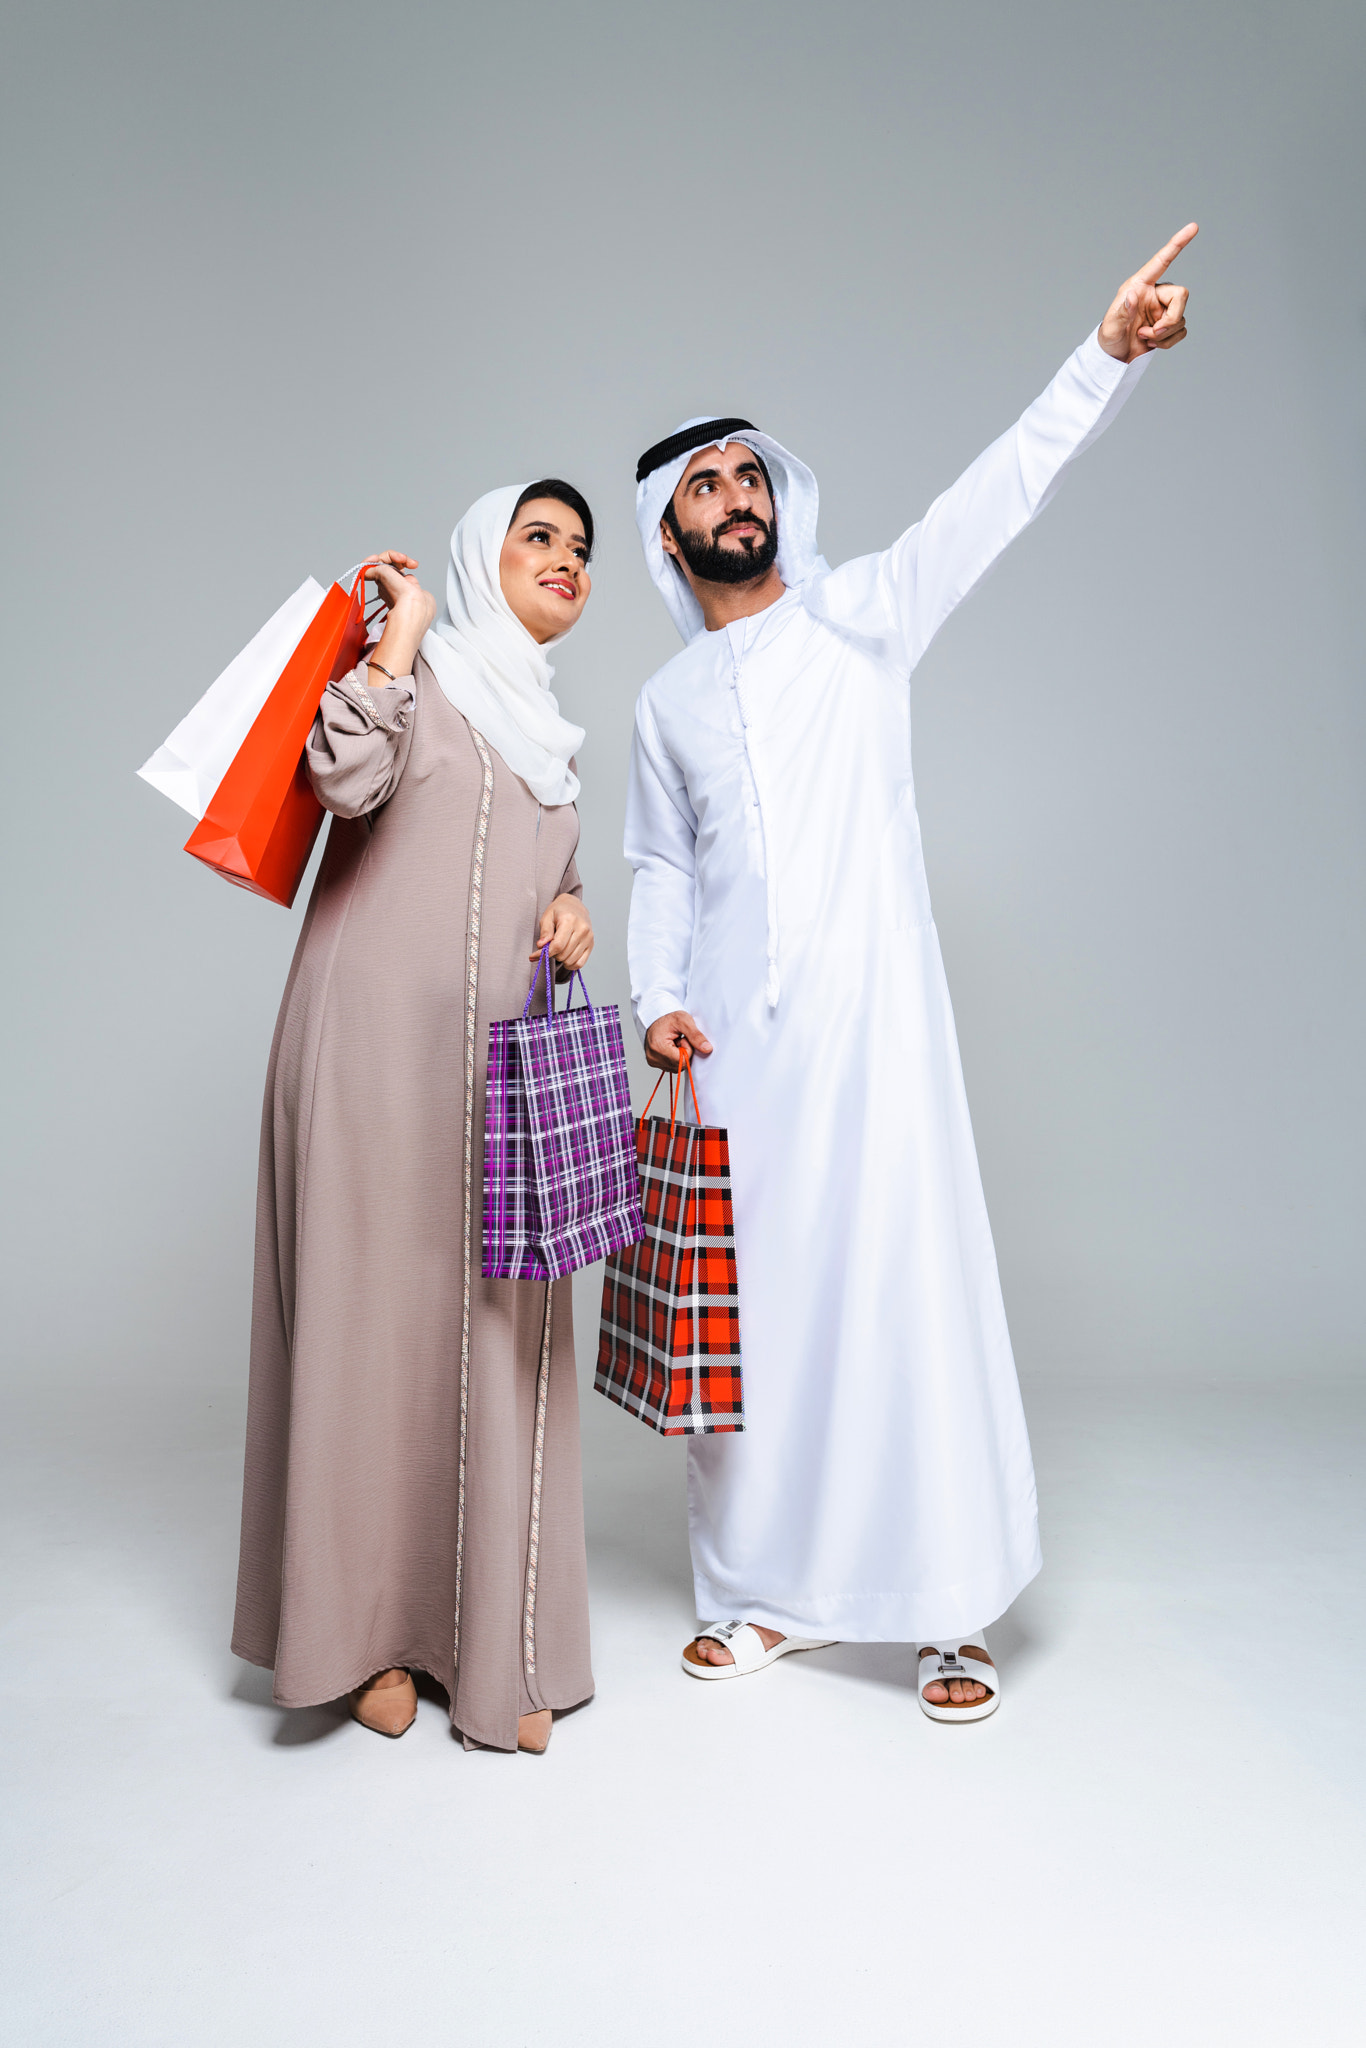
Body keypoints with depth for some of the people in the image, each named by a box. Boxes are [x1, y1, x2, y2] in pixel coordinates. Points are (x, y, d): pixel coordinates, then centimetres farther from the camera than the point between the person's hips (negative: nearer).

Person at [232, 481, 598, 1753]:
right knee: (376, 1320, -1)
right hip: (380, 1049, -6)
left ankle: (491, 1643, 18)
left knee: (502, 1337, 5)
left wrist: (574, 915, 7)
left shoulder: (548, 736, 23)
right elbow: (343, 777, -17)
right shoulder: (418, 672, 3)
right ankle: (365, 1630, 17)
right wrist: (400, 633, -10)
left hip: (500, 1065, 6)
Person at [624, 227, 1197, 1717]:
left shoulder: (862, 616, 8)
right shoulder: (667, 703, 16)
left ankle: (951, 1611, 11)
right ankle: (779, 1589, 24)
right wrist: (657, 995, 3)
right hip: (733, 1045, 3)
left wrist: (1110, 351, -14)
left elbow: (999, 493, -2)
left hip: (870, 1018, -3)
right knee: (757, 1301, 7)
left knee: (912, 1288, -5)